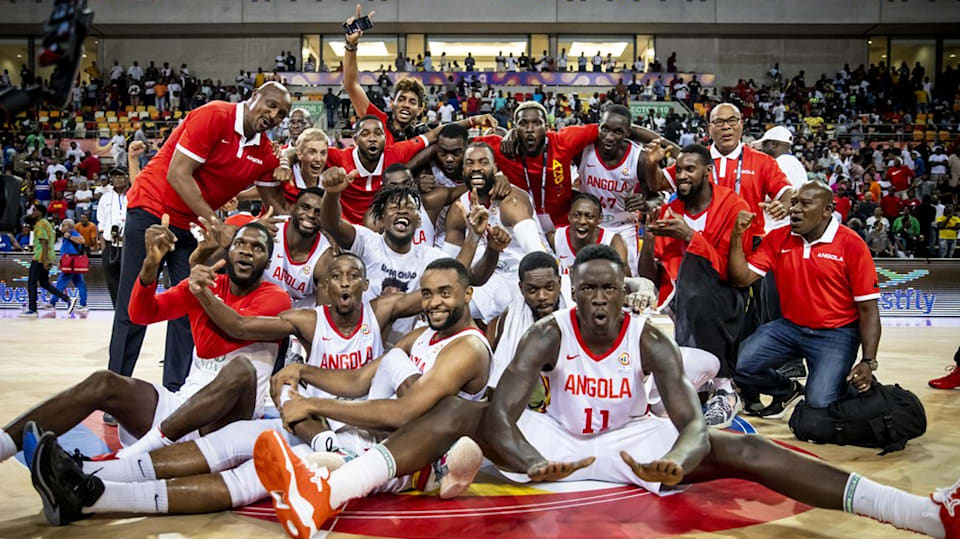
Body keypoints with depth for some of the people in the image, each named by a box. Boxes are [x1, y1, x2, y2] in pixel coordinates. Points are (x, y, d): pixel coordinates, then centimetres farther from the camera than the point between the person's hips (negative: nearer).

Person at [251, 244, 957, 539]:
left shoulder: (649, 339, -11)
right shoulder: (548, 334, -12)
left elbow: (692, 425, -21)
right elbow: (501, 414, -23)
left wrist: (673, 463, -46)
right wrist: (533, 464, -46)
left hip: (632, 447, 0)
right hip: (554, 447, 1)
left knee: (733, 448, -23)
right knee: (459, 410, -24)